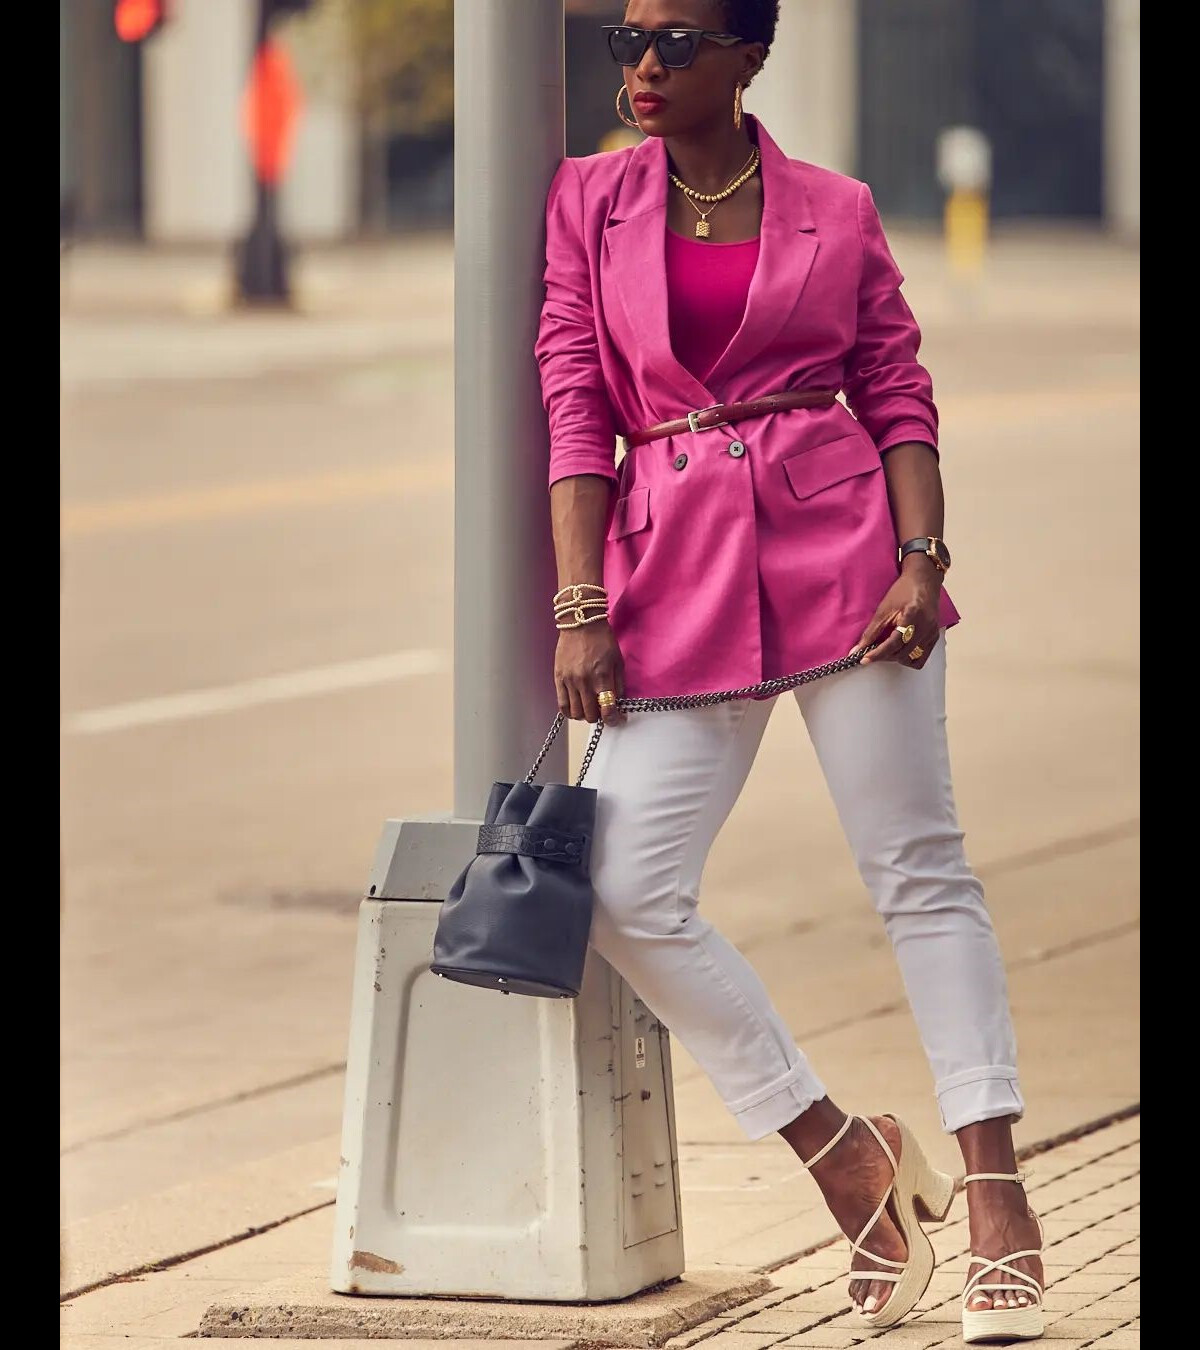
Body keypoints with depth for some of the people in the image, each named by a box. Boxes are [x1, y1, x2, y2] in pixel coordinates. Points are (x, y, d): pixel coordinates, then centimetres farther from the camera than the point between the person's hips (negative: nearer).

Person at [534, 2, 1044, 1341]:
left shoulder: (833, 213, 6)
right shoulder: (588, 203, 9)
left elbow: (897, 393, 6)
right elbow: (575, 409, 4)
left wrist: (922, 554, -9)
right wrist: (580, 610, -3)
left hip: (839, 543, -2)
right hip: (676, 571, 2)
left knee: (918, 873, -2)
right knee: (625, 893, -9)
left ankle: (994, 1191, 3)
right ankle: (844, 1155, 5)